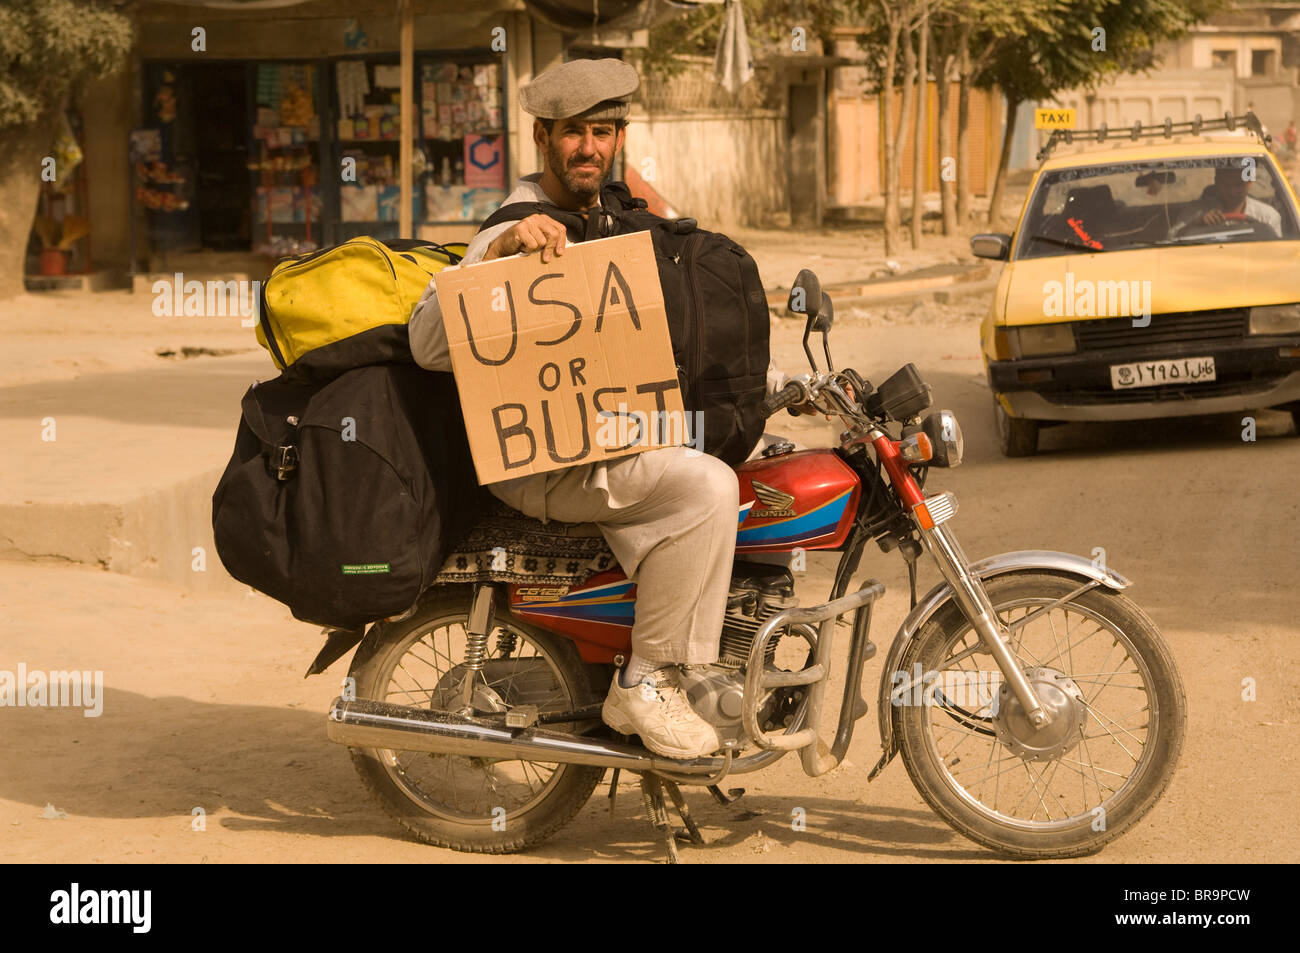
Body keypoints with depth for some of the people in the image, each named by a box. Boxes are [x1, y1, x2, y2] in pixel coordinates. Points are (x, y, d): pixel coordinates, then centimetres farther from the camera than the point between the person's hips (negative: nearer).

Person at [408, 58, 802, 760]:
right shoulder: (515, 232, -11)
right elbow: (429, 344, -25)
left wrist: (786, 386, 15)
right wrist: (501, 248, -36)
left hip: (612, 439, 9)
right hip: (539, 460, -9)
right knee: (707, 486, -28)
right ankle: (643, 683, -17)